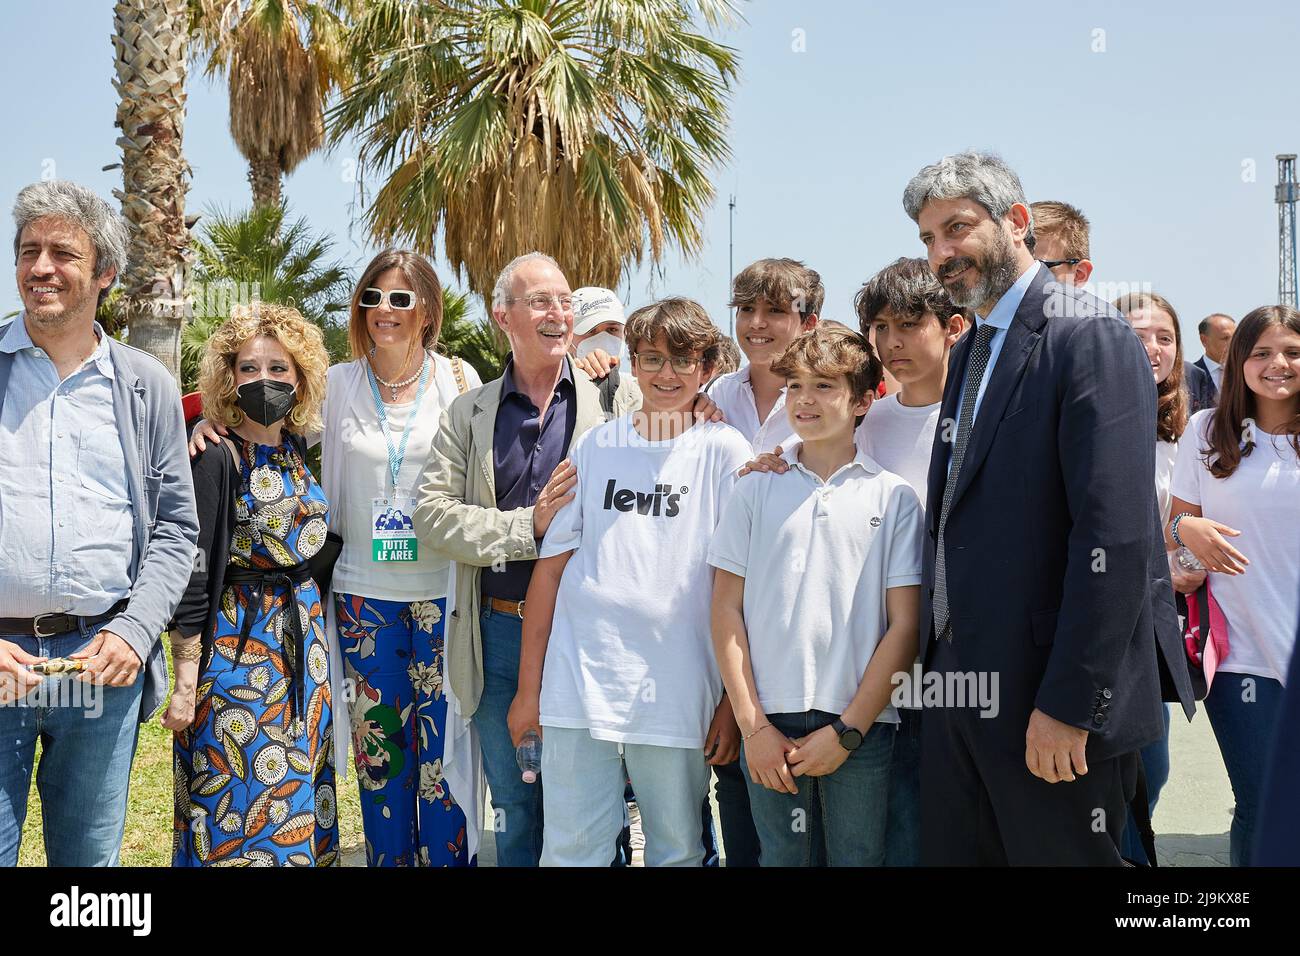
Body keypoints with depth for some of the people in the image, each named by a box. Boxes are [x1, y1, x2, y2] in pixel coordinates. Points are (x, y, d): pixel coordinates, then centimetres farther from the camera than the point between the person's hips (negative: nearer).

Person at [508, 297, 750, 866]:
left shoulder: (723, 452, 0)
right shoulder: (596, 447, 8)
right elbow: (551, 567, 9)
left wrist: (734, 701, -6)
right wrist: (528, 687, 6)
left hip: (679, 693, -2)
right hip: (579, 687, 2)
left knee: (677, 852, 9)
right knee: (569, 851, 5)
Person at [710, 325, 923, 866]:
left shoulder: (893, 497, 2)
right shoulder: (757, 489, 7)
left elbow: (905, 625, -1)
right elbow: (727, 608, 5)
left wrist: (848, 730, -8)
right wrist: (753, 724, -3)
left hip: (860, 725, -1)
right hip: (769, 724, 1)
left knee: (857, 857, 5)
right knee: (781, 856, 7)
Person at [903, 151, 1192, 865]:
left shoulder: (1092, 339, -13)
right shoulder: (971, 351, 16)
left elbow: (1117, 536, -20)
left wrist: (1068, 702, -22)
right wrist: (938, 664, 10)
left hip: (1046, 698, -8)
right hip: (956, 681, 8)